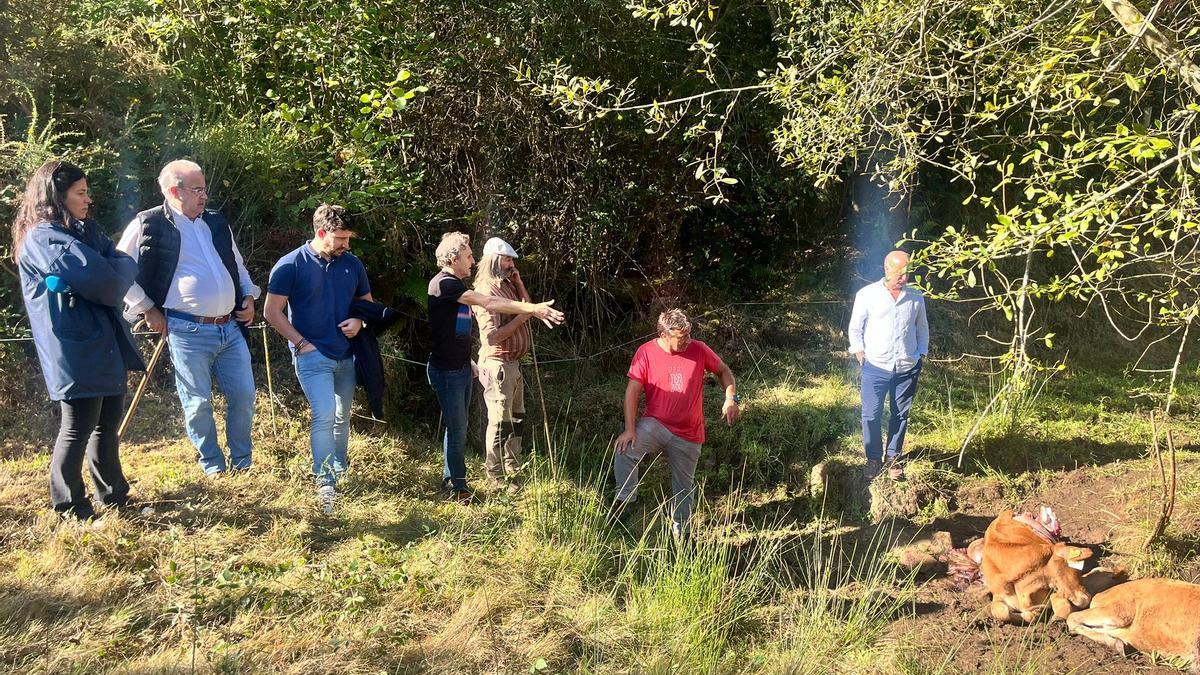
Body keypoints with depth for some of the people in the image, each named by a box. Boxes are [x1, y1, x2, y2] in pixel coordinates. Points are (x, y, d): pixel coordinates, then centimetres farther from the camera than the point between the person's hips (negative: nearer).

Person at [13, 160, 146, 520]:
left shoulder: (83, 231, 18)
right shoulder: (42, 238, -12)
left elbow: (125, 265, 7)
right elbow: (102, 281, -23)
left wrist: (116, 271, -11)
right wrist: (114, 274, -3)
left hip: (106, 345, 9)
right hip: (76, 351, -9)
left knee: (108, 425, 17)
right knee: (78, 429, -1)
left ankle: (115, 496, 30)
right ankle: (71, 510, 12)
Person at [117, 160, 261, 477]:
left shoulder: (217, 223, 14)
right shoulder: (148, 225, -4)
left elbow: (238, 265, 26)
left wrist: (249, 296, 13)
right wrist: (147, 310, -3)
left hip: (230, 328, 5)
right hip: (188, 332, -5)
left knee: (244, 396, 7)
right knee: (198, 403, 3)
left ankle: (242, 462, 24)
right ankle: (212, 465, 20)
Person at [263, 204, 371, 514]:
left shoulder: (352, 264, 4)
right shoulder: (291, 265, -10)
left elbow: (367, 302, 16)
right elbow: (272, 312, -8)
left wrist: (359, 321, -6)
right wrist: (302, 343, -13)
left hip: (347, 355, 5)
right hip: (312, 355, -5)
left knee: (342, 416, 15)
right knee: (325, 415, -17)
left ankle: (340, 470, 33)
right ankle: (325, 484, -11)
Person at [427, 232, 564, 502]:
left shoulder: (455, 285, 13)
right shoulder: (443, 283, -19)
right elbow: (488, 303, -27)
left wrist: (468, 361, 20)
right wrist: (533, 309, -30)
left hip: (461, 368, 9)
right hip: (446, 371, -9)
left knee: (456, 428, 15)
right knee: (458, 430, -2)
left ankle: (450, 479, 26)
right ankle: (458, 487, 10)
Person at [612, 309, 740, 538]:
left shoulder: (699, 350, -9)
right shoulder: (646, 352, -12)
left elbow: (724, 371, 6)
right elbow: (633, 391, -13)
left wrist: (731, 399, -11)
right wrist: (630, 429, -22)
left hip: (688, 435, 1)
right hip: (655, 424, -1)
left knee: (684, 488, 14)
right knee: (625, 448, -30)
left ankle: (681, 533, 34)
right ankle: (624, 499, -12)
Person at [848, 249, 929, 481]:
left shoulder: (916, 297, 4)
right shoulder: (867, 294, -4)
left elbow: (922, 328, 17)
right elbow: (855, 327, 4)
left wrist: (921, 353, 11)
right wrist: (859, 350, -3)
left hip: (907, 369, 2)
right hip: (875, 367, -2)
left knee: (900, 416, 10)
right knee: (871, 416, 1)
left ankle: (893, 458, 25)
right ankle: (874, 459, 18)